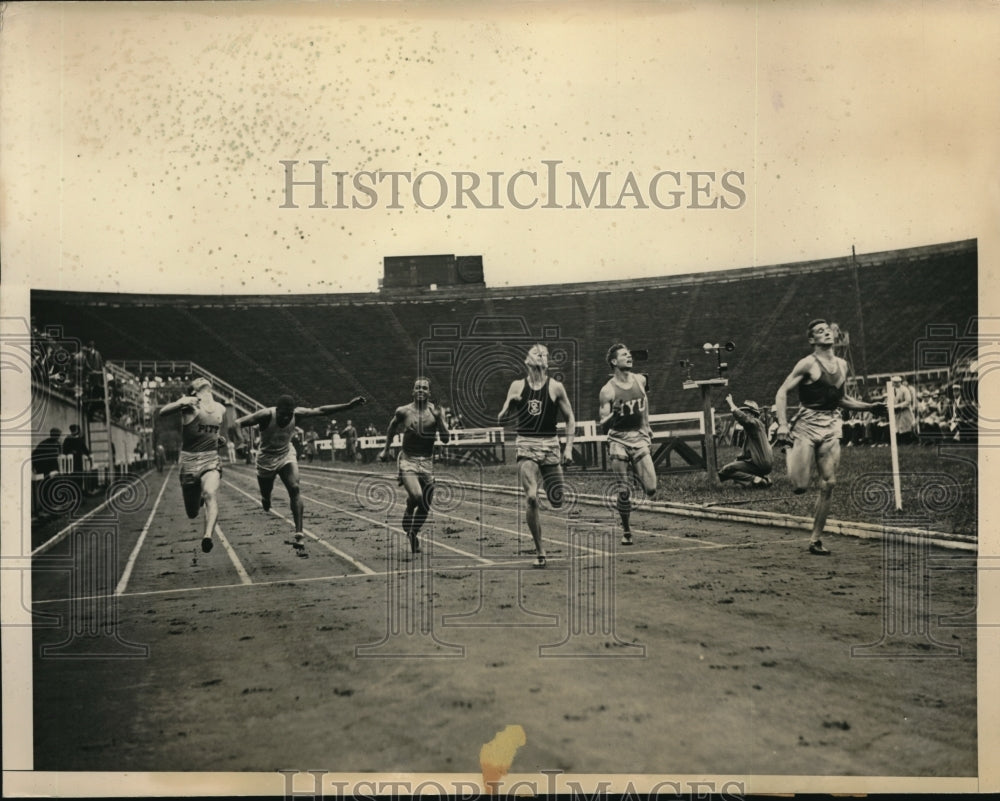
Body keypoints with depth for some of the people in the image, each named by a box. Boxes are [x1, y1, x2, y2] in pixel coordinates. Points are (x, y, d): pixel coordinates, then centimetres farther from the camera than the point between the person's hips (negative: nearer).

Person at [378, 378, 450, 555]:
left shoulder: (436, 411, -3)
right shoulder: (403, 412, -4)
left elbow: (446, 439, -8)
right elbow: (392, 428, 16)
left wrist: (439, 418, -20)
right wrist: (386, 449, 22)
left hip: (427, 462, 2)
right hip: (407, 460, -2)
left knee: (426, 505, 7)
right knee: (415, 496, -26)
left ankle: (414, 534, 32)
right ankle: (408, 514, 7)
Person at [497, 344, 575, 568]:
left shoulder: (556, 387, 3)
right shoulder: (517, 386, 6)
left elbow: (570, 419, 9)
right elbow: (501, 419, 8)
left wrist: (568, 448, 0)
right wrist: (510, 404, -12)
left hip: (550, 445, 1)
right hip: (526, 446, -1)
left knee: (557, 501, -1)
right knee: (531, 497, -16)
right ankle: (539, 551, -5)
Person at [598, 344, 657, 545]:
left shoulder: (640, 380, 3)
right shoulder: (608, 391, -9)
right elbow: (603, 425, -9)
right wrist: (613, 414, -29)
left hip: (639, 437, 3)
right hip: (618, 440, -3)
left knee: (651, 490, -7)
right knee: (623, 491, -2)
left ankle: (637, 473, 27)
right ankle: (626, 530, 17)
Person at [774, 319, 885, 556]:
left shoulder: (842, 365, 12)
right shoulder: (808, 364, -8)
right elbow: (782, 393, -11)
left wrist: (870, 406, 13)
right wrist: (783, 425, -22)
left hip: (830, 429, 5)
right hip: (806, 427, -5)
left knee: (828, 484, -1)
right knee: (800, 486, -11)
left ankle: (815, 539, 9)